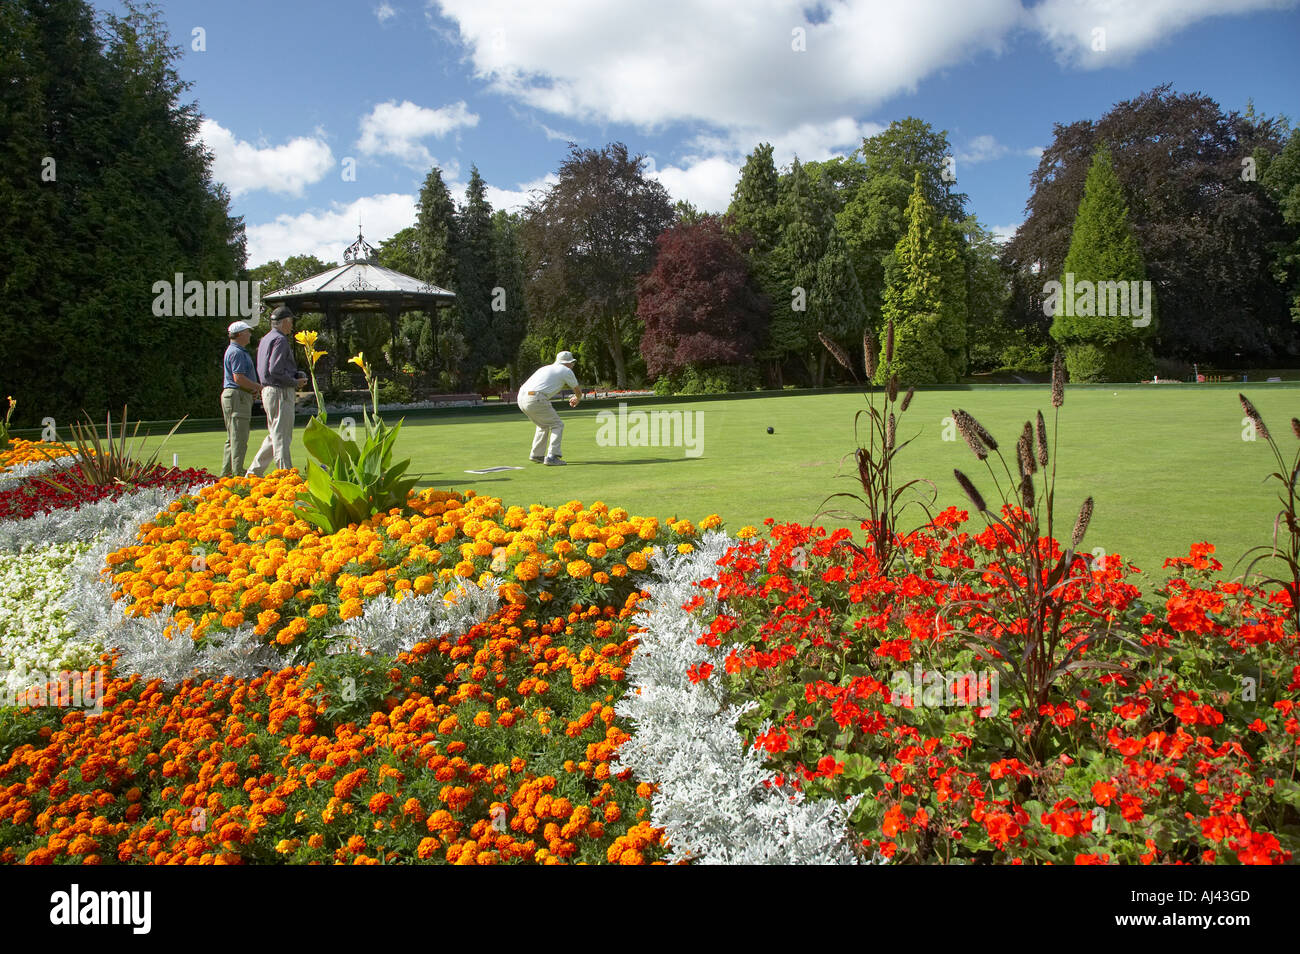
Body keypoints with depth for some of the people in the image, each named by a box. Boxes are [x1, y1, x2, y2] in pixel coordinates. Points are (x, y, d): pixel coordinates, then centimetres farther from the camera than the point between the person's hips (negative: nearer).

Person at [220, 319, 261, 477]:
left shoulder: (237, 351, 21)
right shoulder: (236, 352, -13)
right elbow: (238, 378, -21)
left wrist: (253, 388, 8)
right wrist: (259, 387, -12)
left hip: (233, 396, 11)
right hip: (237, 396, -11)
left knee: (232, 438, 14)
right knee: (239, 438, -10)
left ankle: (226, 472, 18)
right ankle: (237, 473, -9)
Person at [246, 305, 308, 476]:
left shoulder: (265, 339, 19)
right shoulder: (280, 340, -13)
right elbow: (275, 370, -23)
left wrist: (296, 376, 14)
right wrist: (295, 382, -12)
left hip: (268, 390, 10)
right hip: (280, 392, -10)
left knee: (274, 435, 16)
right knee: (281, 437, -7)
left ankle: (254, 471, 19)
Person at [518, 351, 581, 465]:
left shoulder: (545, 368, 28)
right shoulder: (566, 371, 8)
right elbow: (578, 392, 18)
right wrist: (577, 400, 42)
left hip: (522, 397, 8)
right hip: (536, 400, -8)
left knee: (544, 425, 26)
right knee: (557, 425, 4)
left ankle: (536, 455, 29)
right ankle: (552, 456, -6)